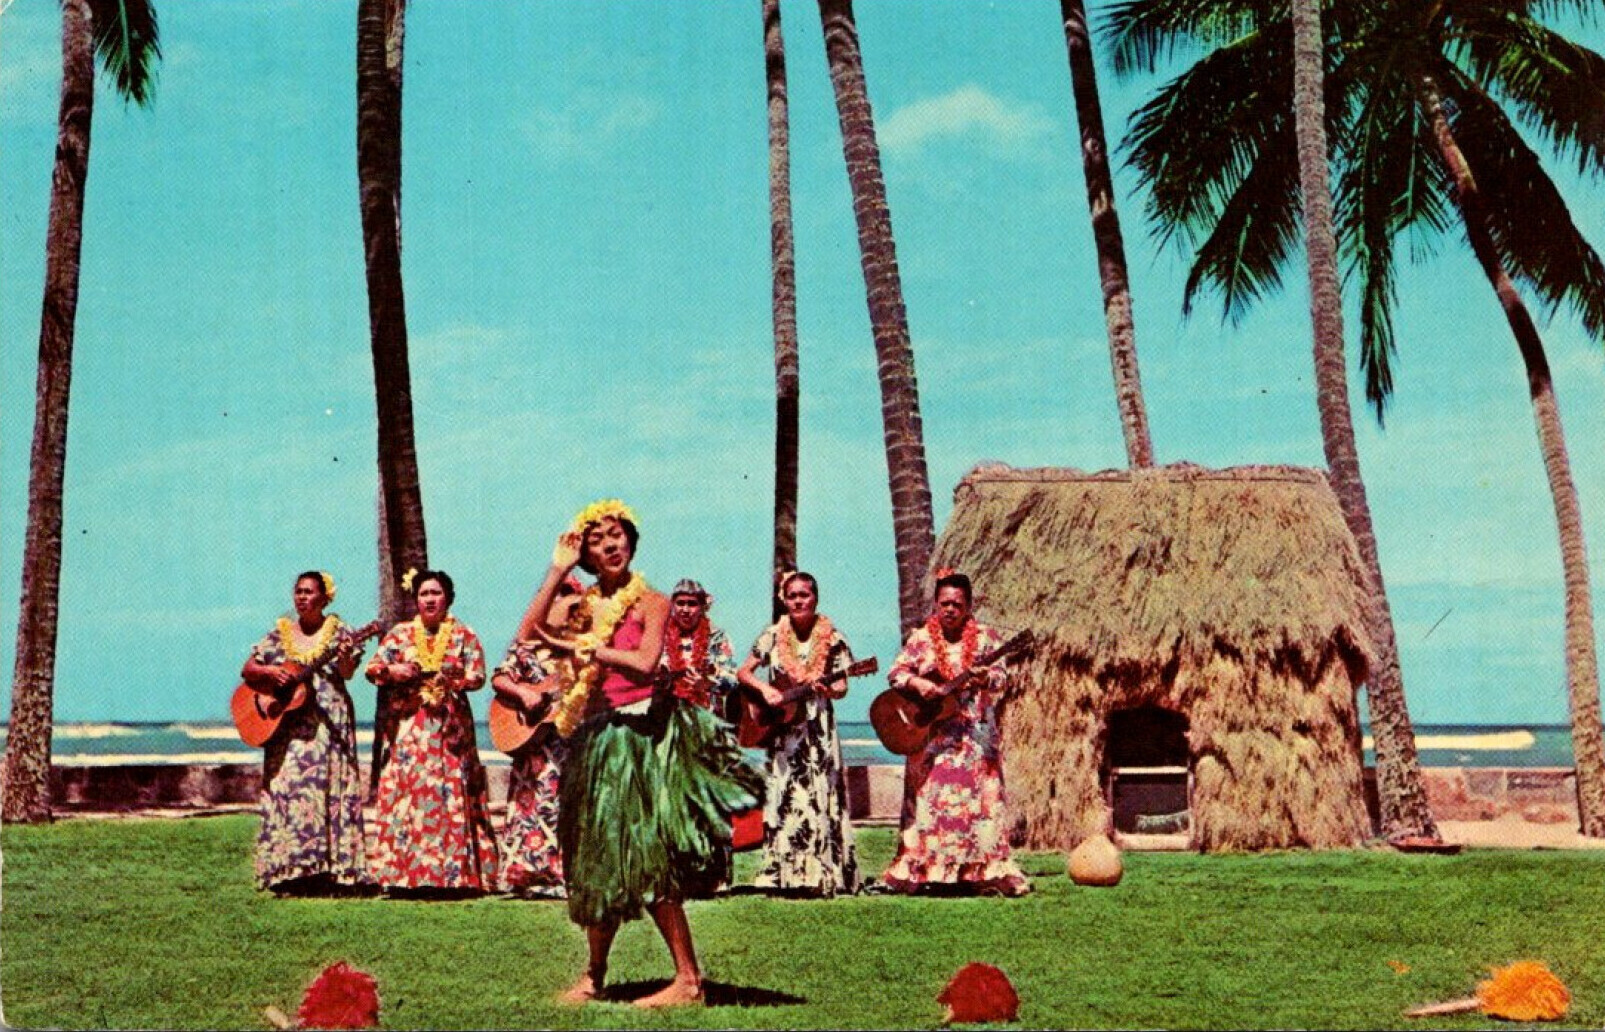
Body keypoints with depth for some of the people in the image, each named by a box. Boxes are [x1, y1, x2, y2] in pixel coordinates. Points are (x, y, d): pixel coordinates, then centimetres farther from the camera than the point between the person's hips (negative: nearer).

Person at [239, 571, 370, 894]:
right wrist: (270, 672, -8)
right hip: (286, 721, 3)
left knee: (326, 787, -8)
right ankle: (290, 874, -5)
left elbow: (347, 672, -6)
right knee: (286, 788, -5)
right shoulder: (280, 633, 12)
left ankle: (327, 873, -7)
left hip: (328, 719, -3)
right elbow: (247, 670, 11)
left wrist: (345, 657, -27)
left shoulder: (337, 631, 5)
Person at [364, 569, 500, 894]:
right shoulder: (400, 633, 12)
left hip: (450, 726, -1)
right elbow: (373, 668, 7)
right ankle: (403, 873, -4)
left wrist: (445, 681, -16)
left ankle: (452, 873, -5)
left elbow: (476, 676, -2)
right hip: (409, 727, 1)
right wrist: (392, 671, -13)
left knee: (450, 792, -5)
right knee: (405, 791, -5)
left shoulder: (464, 635, 7)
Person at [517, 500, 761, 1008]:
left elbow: (645, 662, -18)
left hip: (642, 734, -5)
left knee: (646, 861, -8)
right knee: (599, 860, 10)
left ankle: (689, 979, -3)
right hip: (595, 739, 5)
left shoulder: (650, 602, -1)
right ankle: (593, 975, 21)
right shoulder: (580, 603, 12)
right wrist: (556, 571, -3)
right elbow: (526, 635, -3)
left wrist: (585, 647, -13)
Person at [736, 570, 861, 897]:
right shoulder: (773, 635, 3)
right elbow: (743, 672, 6)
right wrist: (764, 689, -12)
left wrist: (831, 689, -21)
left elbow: (841, 685, 1)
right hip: (781, 728, 1)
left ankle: (819, 874, -2)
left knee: (819, 795, -5)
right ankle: (786, 875, 3)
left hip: (818, 727, -1)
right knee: (783, 794, -1)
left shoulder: (831, 639, -1)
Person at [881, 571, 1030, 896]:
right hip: (930, 733, 1)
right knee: (929, 800, -2)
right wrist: (918, 683, -19)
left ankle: (982, 873, -6)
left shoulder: (985, 637, 5)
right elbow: (896, 672, 1)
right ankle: (925, 873, 1)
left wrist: (986, 678, -25)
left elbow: (1002, 678, -2)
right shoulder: (921, 638, 7)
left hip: (975, 732, -1)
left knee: (977, 800, -6)